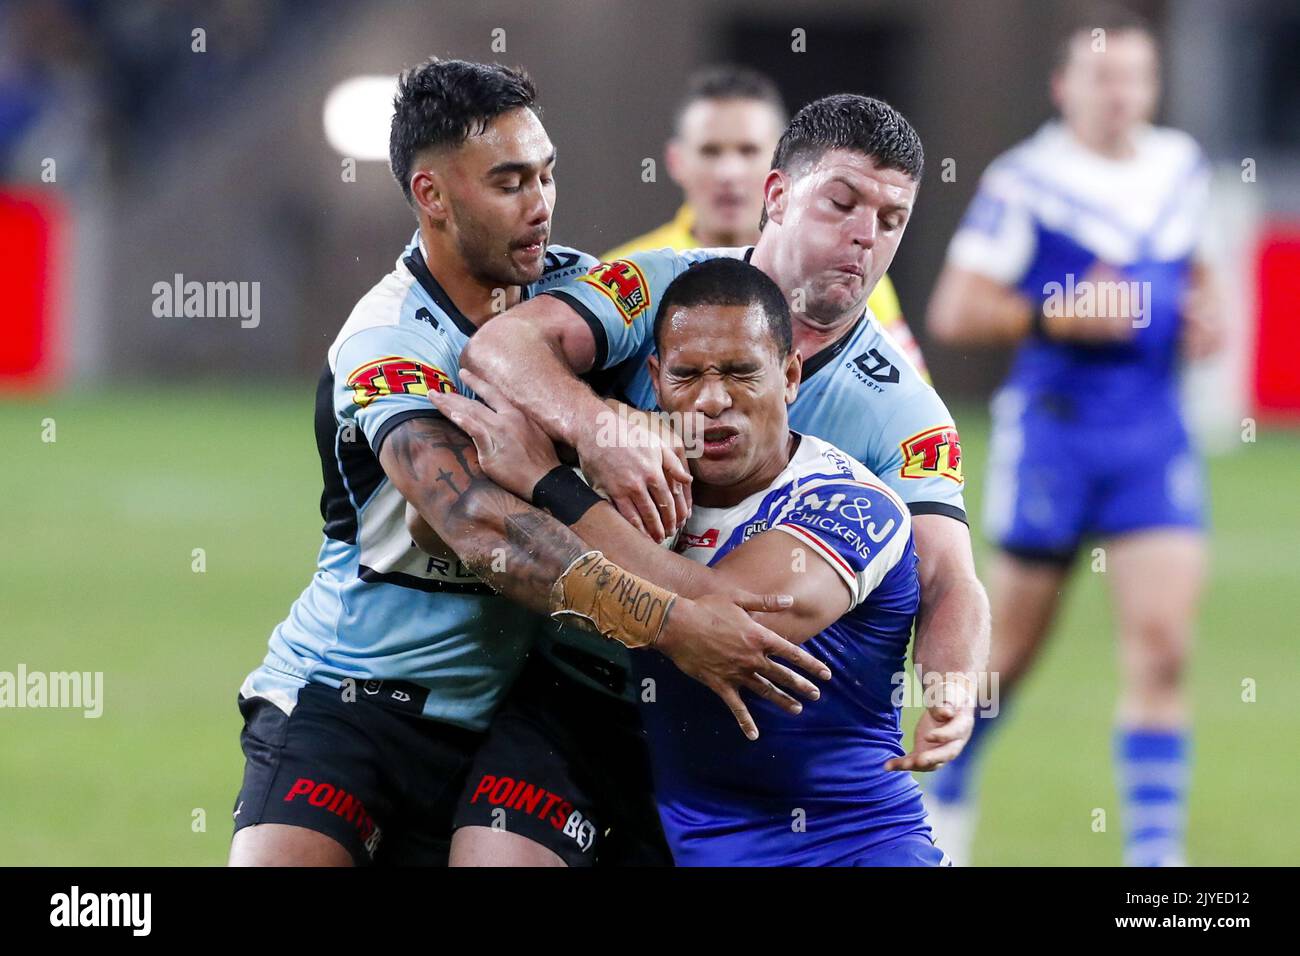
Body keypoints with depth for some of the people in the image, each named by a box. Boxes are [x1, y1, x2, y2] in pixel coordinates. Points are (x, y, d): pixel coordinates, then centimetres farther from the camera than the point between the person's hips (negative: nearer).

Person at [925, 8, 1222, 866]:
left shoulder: (1182, 169, 7)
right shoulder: (1024, 182, -9)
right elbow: (954, 313, -11)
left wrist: (1202, 310, 6)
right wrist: (1062, 312, -21)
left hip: (1155, 432, 4)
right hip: (1053, 427, -3)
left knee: (1163, 645, -9)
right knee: (1015, 642, 8)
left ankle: (1155, 848, -7)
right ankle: (947, 786, 34)